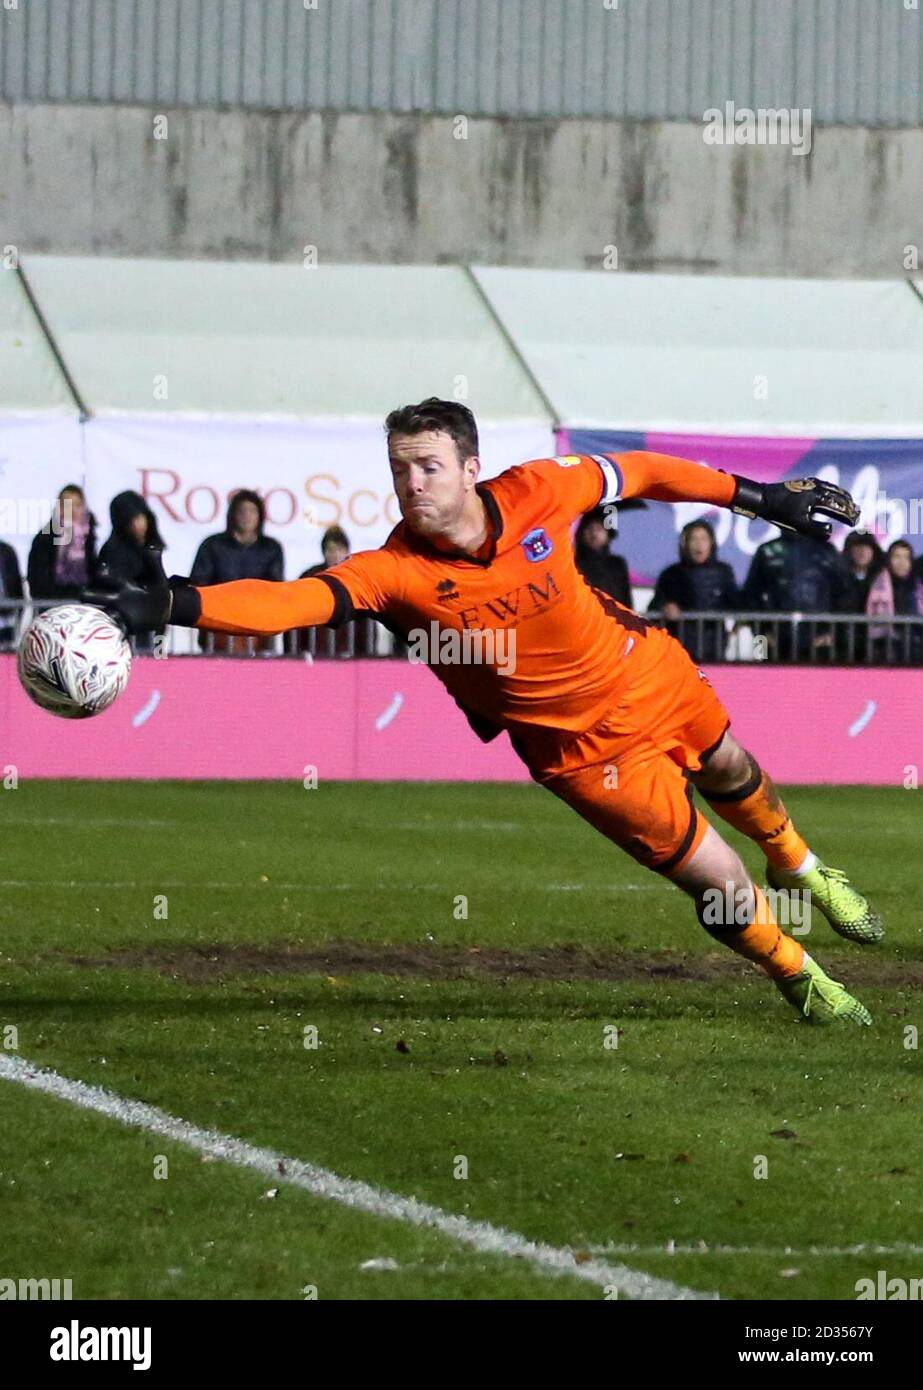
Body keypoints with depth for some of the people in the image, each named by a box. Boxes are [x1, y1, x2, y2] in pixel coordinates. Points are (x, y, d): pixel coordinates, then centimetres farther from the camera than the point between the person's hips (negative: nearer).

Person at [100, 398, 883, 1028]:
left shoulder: (537, 495, -23)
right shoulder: (397, 571, -30)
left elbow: (634, 474, -6)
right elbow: (296, 600, -44)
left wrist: (759, 497, 2)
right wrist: (176, 603, -59)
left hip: (656, 679, 3)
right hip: (588, 748, -3)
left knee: (733, 776, 31)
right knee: (721, 885, -2)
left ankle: (800, 869, 66)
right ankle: (802, 980, 31)